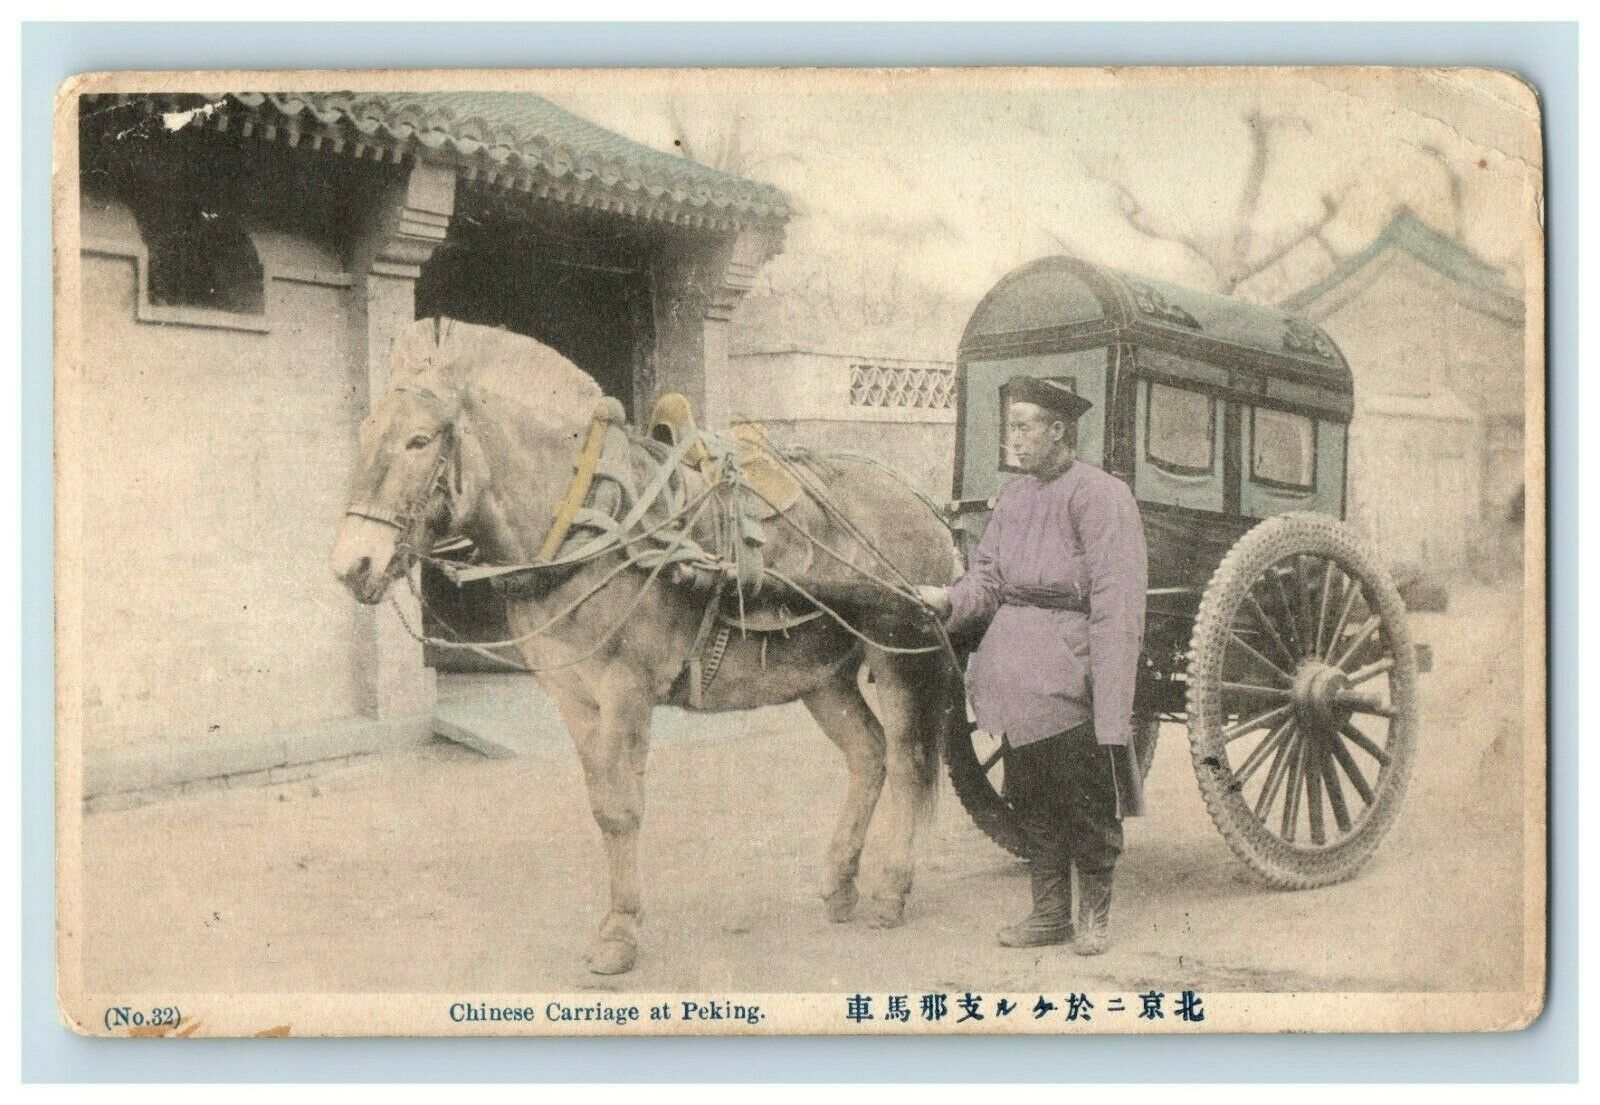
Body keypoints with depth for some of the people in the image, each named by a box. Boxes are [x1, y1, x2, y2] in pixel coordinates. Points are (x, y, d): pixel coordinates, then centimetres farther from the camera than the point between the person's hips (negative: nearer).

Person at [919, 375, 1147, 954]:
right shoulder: (1014, 495, 14)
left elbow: (1114, 601, -14)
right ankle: (1049, 911, 24)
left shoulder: (1099, 495, -9)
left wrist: (1108, 690, -20)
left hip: (1071, 673, -7)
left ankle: (1093, 912, 18)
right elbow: (988, 575, 11)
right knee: (1029, 797, 13)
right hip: (1015, 673, 7)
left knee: (1086, 799, 4)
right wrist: (950, 600, -11)